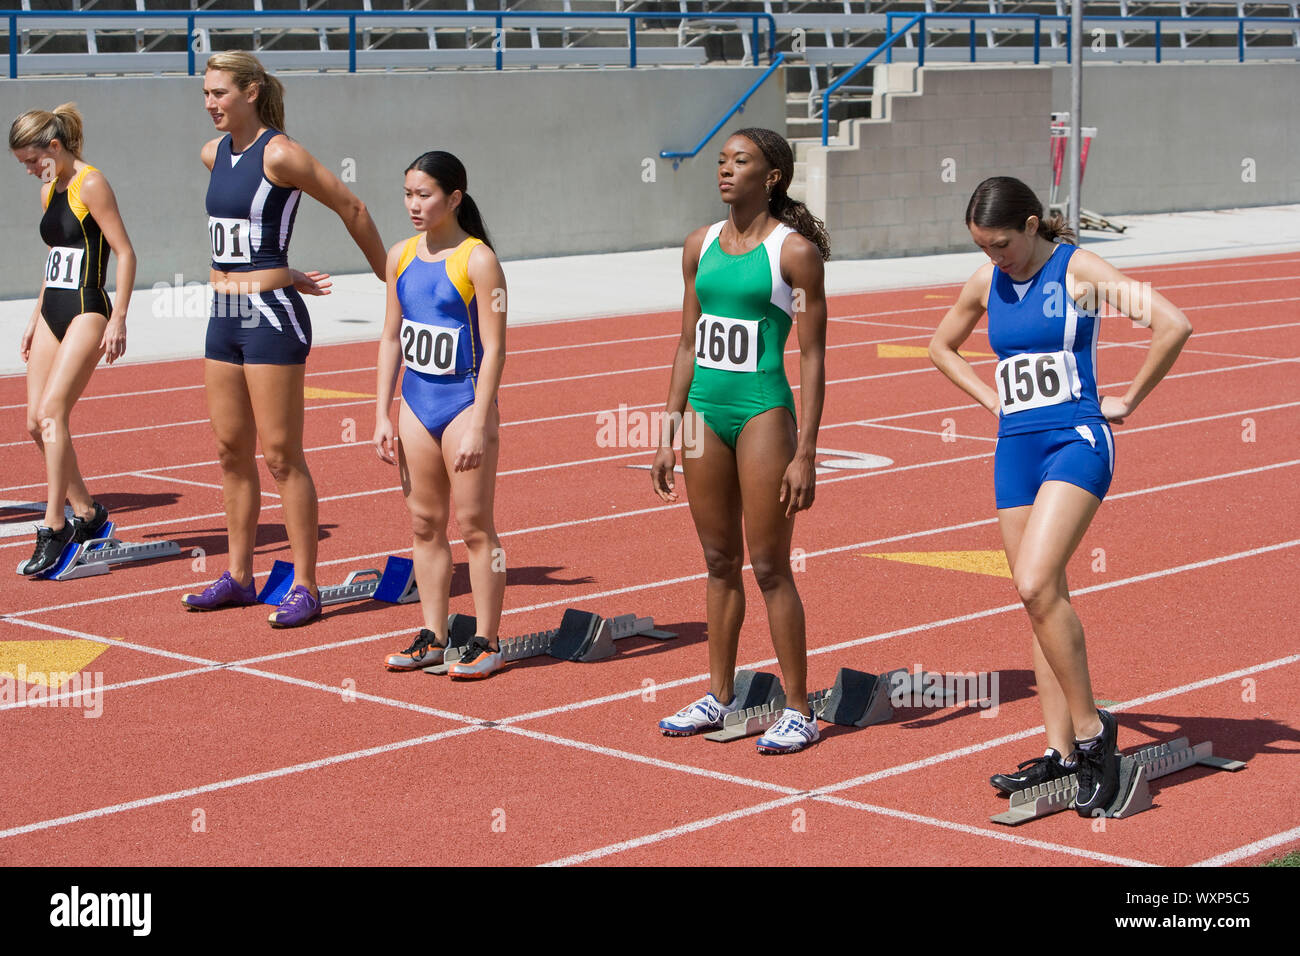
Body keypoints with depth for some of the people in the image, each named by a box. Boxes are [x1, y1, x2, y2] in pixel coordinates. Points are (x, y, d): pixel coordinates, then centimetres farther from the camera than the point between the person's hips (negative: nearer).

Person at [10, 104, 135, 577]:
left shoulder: (90, 184, -9)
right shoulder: (50, 191, 15)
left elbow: (125, 252, -13)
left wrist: (118, 319, -19)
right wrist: (35, 320, 23)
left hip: (86, 312, -9)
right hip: (52, 312, 9)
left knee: (51, 411, -18)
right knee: (36, 422, 4)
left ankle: (53, 528, -17)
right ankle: (86, 513, 18)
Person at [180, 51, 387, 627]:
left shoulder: (280, 155, -13)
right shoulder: (215, 154, 10)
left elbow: (351, 208, -6)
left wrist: (389, 278, 3)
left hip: (270, 318, -8)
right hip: (225, 315, 8)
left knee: (280, 454, -5)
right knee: (231, 450, 11)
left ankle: (305, 586, 2)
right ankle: (239, 577, 21)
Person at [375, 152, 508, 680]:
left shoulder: (478, 260, -12)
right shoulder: (401, 256, 6)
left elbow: (493, 348, -14)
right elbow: (392, 338, 12)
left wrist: (478, 424, -18)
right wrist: (383, 414, 7)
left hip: (464, 400, -6)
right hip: (417, 402, 6)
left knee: (474, 525, -1)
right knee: (424, 523, 10)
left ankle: (487, 642, 7)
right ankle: (432, 636, 18)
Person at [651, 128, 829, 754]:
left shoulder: (795, 250, -8)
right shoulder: (701, 245, 9)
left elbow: (813, 357, -9)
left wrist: (805, 453, -14)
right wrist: (669, 437, 13)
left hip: (764, 412, -6)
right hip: (705, 412, 6)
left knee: (770, 566, -3)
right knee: (719, 562, 14)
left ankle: (798, 710, 6)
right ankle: (719, 697, 24)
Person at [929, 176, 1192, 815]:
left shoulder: (1078, 269, -7)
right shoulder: (986, 283, 10)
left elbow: (1173, 325, -17)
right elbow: (941, 346, 29)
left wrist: (1128, 400, -9)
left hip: (1076, 439, -6)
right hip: (1015, 447, 6)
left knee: (1035, 583, -22)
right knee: (1040, 598, 5)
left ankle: (1090, 727, -10)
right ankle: (1062, 751, 10)